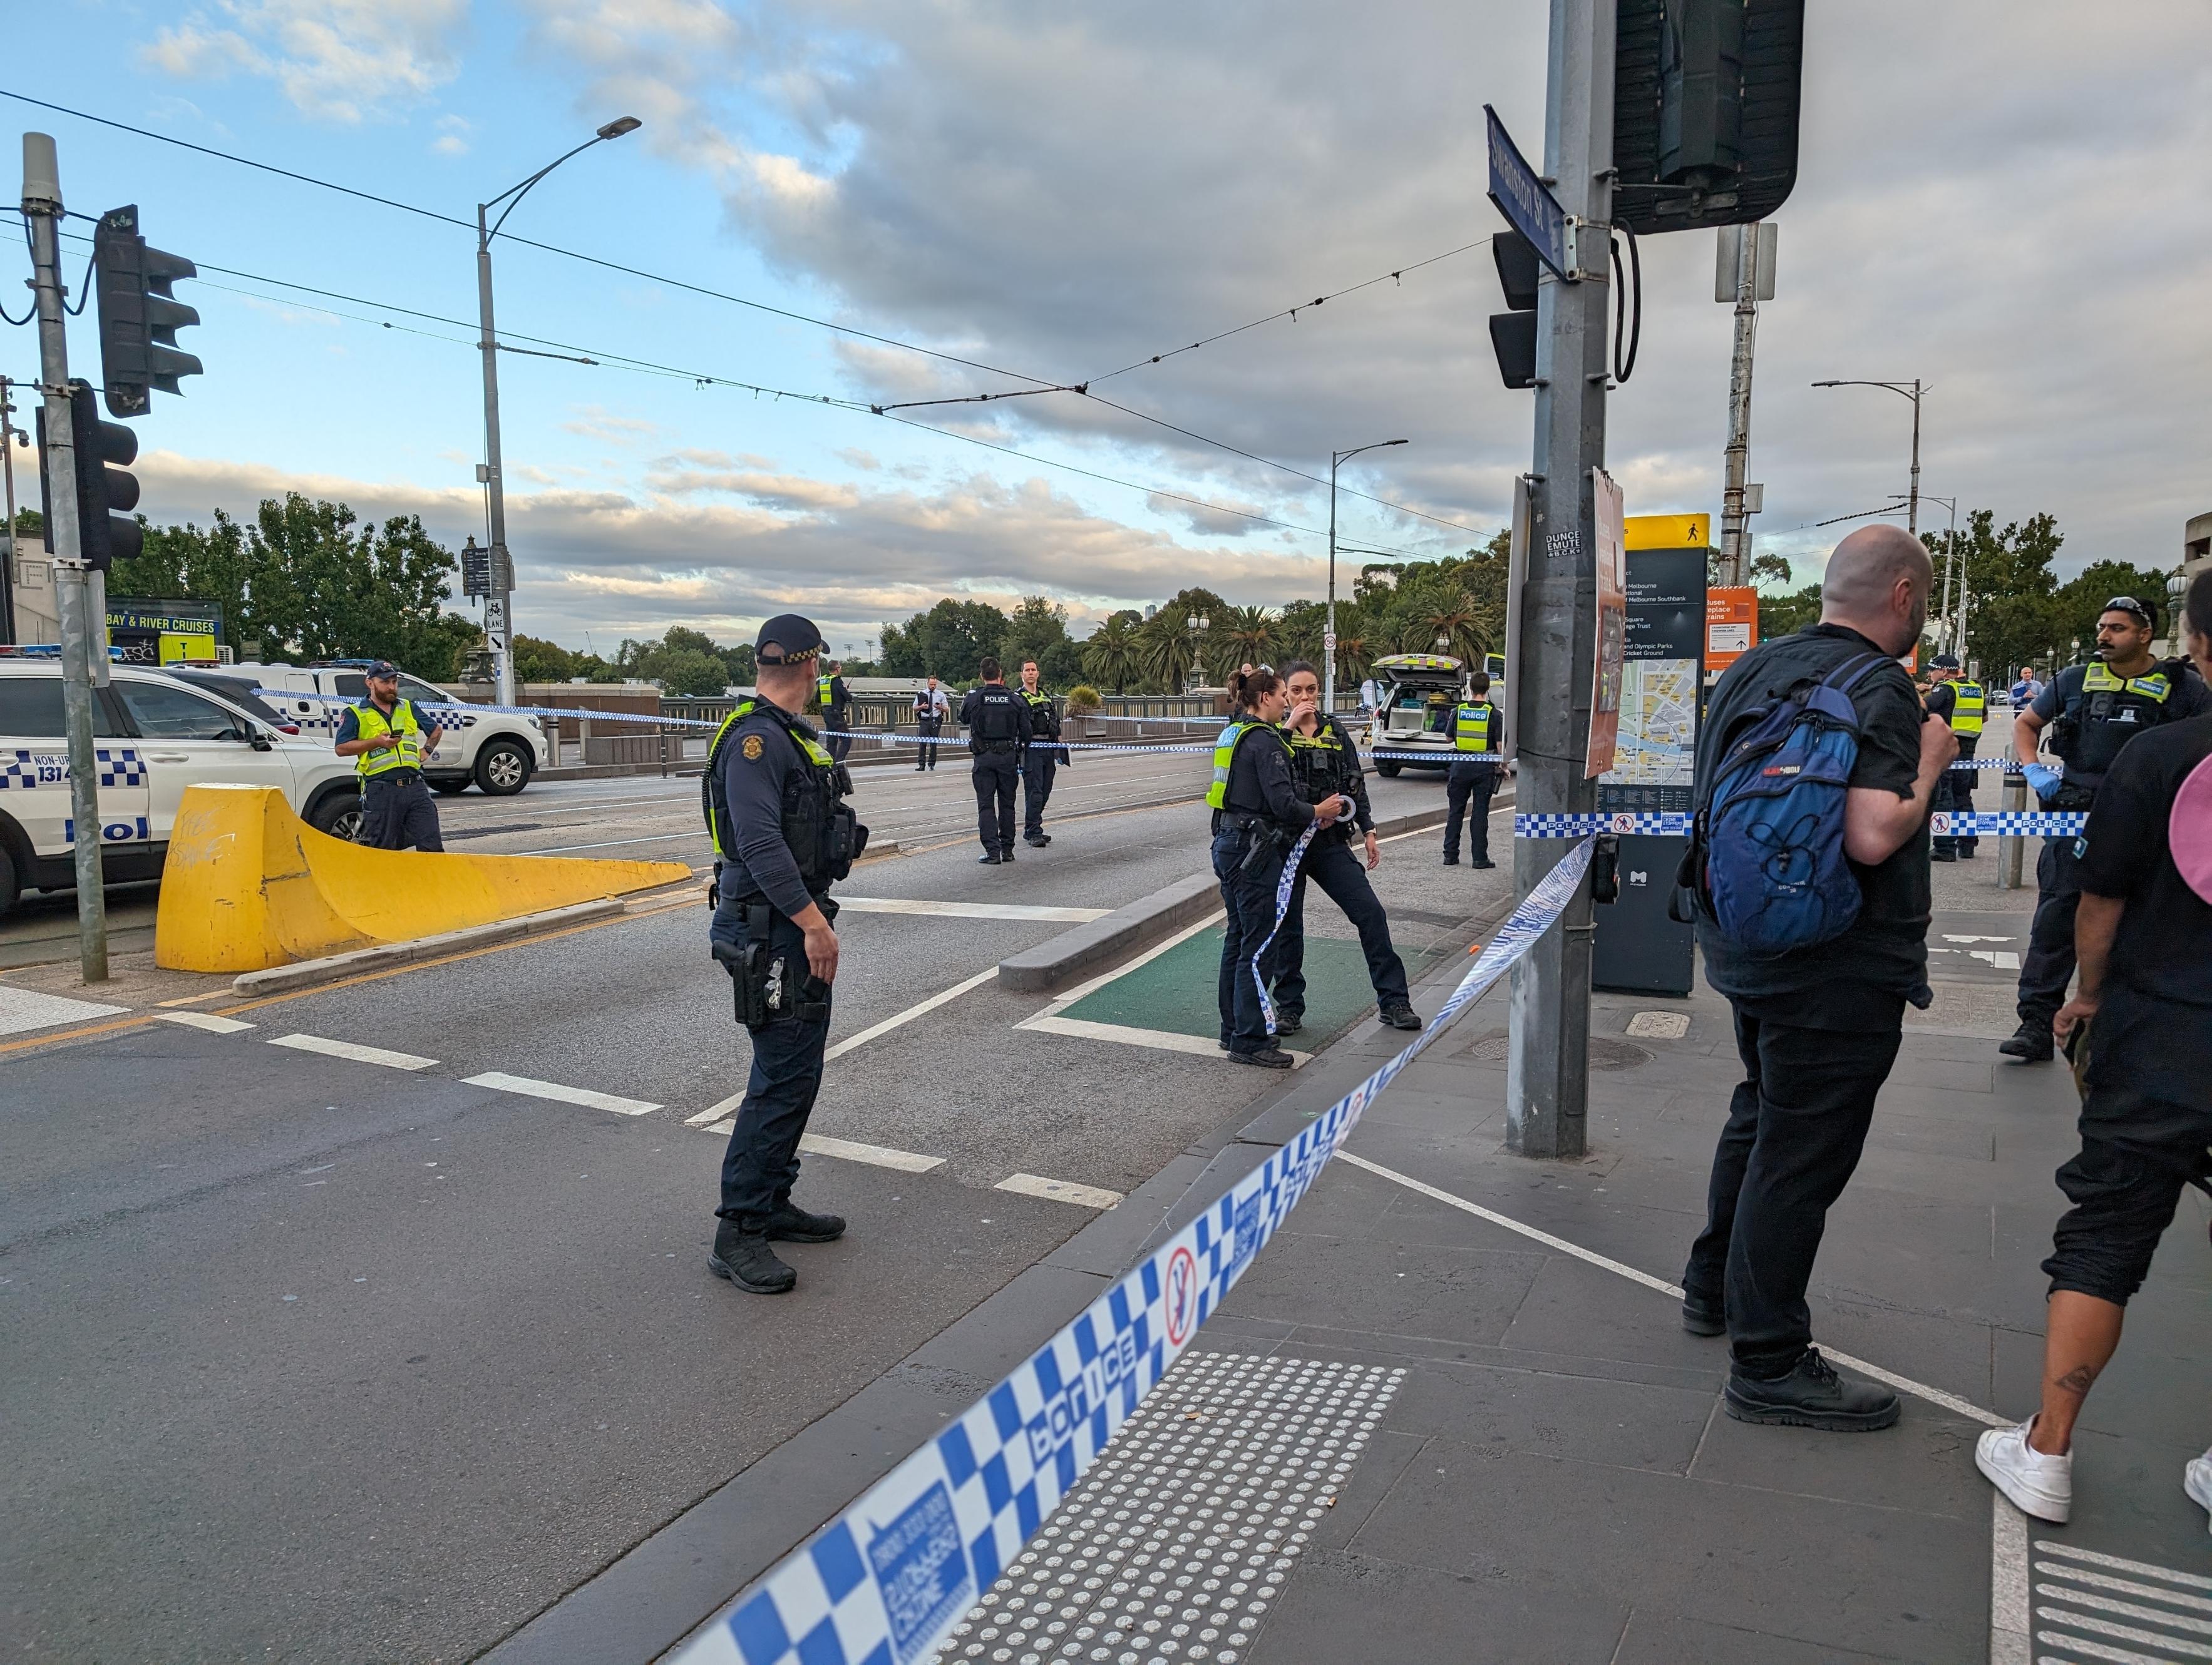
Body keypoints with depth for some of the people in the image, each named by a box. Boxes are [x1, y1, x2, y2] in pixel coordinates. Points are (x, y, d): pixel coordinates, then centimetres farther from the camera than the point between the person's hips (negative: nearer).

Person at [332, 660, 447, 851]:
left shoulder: (408, 708, 18)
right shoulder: (356, 713, 5)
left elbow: (436, 730, 31)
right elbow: (341, 749, -5)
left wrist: (427, 750, 15)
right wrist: (376, 742, -11)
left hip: (415, 787, 4)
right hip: (380, 791, -4)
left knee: (432, 845, 0)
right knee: (379, 849, 2)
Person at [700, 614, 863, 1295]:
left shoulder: (786, 735, 16)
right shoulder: (755, 739, -17)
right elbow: (760, 843, -25)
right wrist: (812, 921, -26)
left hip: (798, 923, 11)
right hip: (772, 931, -11)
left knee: (797, 1069, 15)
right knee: (784, 1076, -9)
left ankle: (773, 1205, 26)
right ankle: (738, 1233, -1)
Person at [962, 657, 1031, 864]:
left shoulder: (973, 698, -7)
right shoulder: (1014, 700, -2)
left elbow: (963, 718, 13)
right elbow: (1025, 730, 0)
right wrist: (1021, 746, 17)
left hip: (984, 758, -2)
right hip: (1008, 757, 2)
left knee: (986, 804, 1)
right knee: (1007, 803, 12)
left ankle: (992, 851, -6)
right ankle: (1007, 849, 16)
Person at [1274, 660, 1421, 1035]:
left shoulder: (1335, 731, 10)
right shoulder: (1277, 733, -1)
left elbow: (1355, 784, 15)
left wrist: (1368, 831, 11)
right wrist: (1290, 726, -22)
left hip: (1331, 841, 3)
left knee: (1371, 913, -3)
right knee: (1288, 927, 3)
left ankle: (1393, 1002, 6)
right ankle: (1289, 1008, 17)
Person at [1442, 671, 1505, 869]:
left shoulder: (1458, 711, -1)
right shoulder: (1495, 714, -6)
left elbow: (1449, 738, 11)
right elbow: (1500, 745, -8)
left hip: (1461, 765, 1)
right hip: (1484, 767, -1)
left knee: (1455, 811, 10)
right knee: (1480, 813, 2)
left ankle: (1450, 855, 11)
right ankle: (1479, 858, 3)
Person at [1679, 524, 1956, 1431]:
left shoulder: (1750, 668, 8)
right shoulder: (1879, 688, -19)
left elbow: (1711, 797, 18)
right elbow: (1872, 838, -30)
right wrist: (1930, 766, -13)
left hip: (1749, 946, 9)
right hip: (1837, 971, -9)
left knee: (1761, 1117, 25)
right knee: (1801, 1156, 1)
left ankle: (1715, 1287, 40)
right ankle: (1769, 1363, 13)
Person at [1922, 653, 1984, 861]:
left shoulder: (1945, 689, -11)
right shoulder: (1976, 688, 11)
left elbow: (1925, 706, -30)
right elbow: (1984, 716, 23)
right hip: (1968, 751, 7)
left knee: (1942, 799, -4)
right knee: (1963, 798, 17)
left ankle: (1946, 848, -6)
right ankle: (1967, 846, 22)